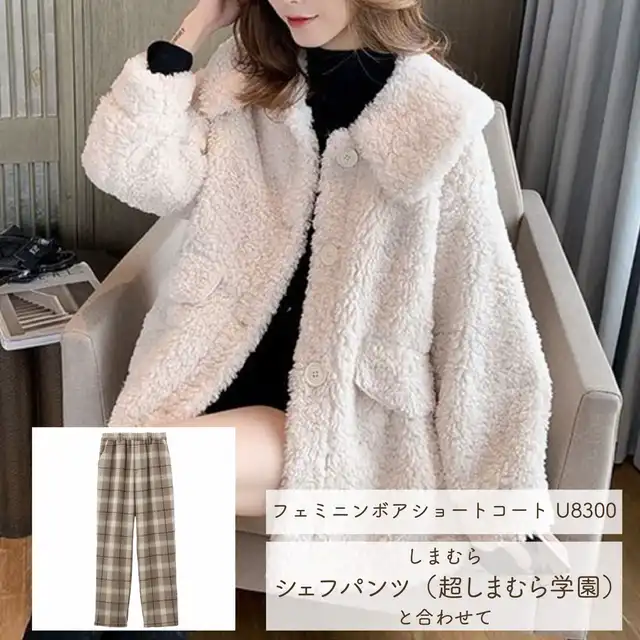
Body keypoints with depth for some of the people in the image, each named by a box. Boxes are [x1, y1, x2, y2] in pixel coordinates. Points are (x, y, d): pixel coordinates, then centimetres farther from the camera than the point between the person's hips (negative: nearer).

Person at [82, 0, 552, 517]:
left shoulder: (434, 115, -10)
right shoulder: (247, 77, 5)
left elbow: (482, 312, -7)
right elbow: (128, 171, -7)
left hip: (356, 403, -4)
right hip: (234, 364, 5)